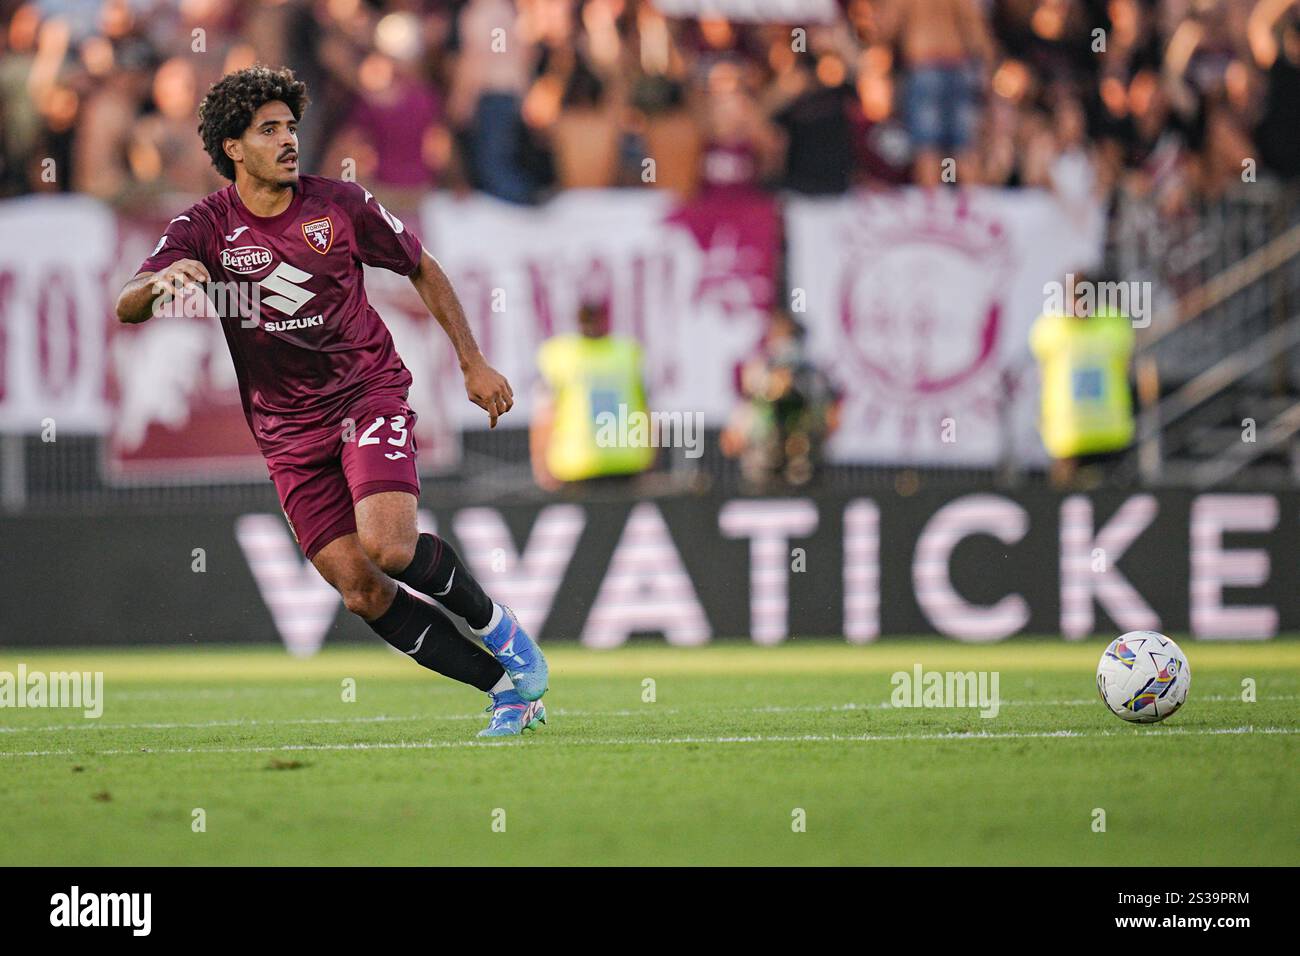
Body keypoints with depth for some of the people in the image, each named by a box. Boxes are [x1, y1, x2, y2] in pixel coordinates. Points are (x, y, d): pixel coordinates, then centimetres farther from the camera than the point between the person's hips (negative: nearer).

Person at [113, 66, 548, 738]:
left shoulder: (339, 205, -2)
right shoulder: (205, 228, -3)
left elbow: (423, 271, 13)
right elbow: (127, 308, -15)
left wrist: (473, 363, 10)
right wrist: (161, 281, -39)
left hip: (368, 393, -2)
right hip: (288, 429, 2)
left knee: (388, 547, -25)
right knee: (362, 593, -7)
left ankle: (495, 626, 4)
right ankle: (508, 687, 4)